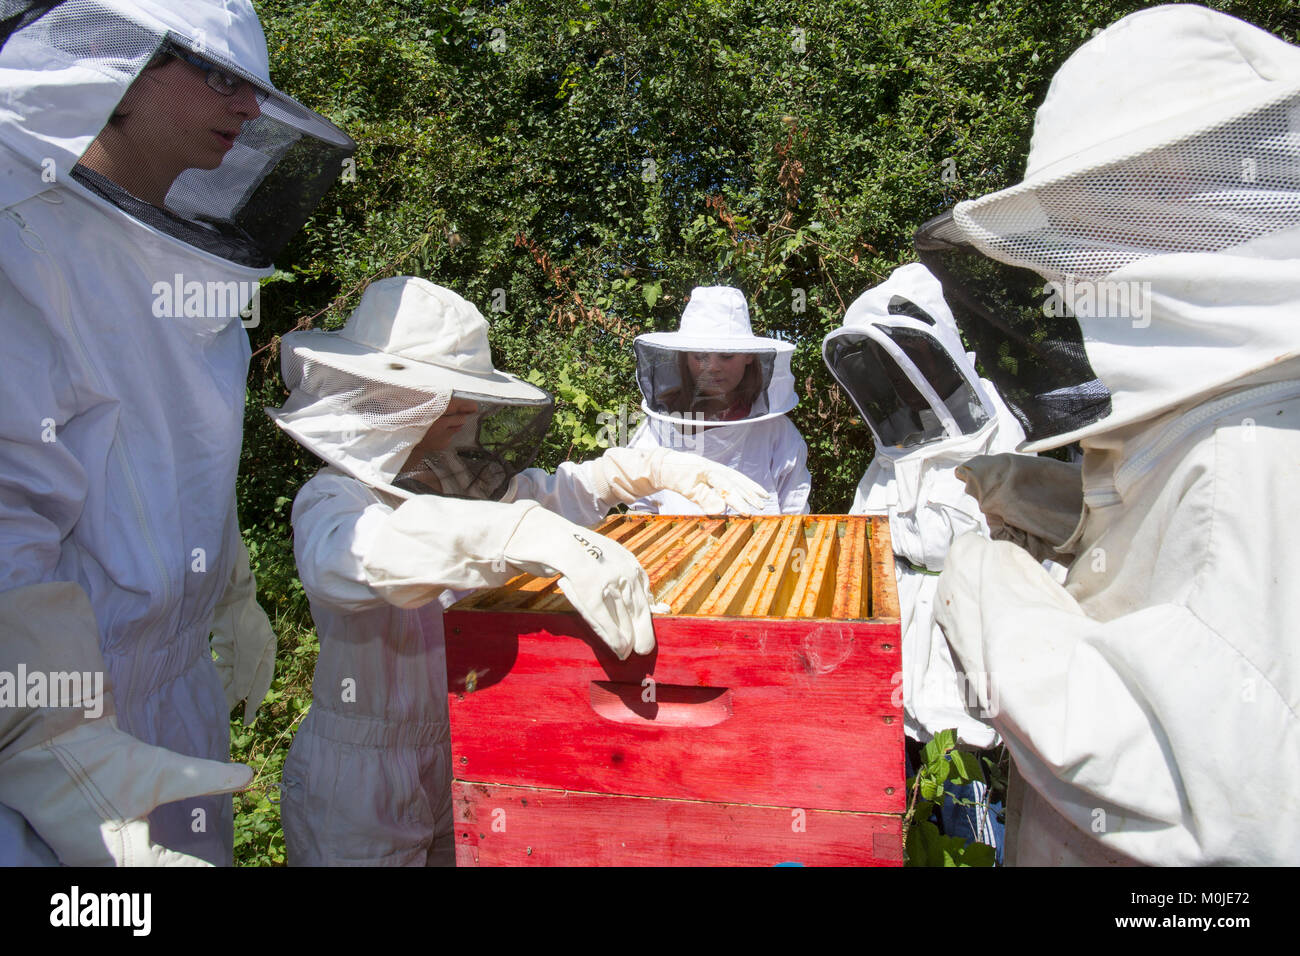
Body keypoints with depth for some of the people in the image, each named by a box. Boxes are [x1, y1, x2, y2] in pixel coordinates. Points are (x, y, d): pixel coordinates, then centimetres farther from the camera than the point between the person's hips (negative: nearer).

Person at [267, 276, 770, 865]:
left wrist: (674, 470, 0)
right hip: (359, 781, -6)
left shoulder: (461, 481, 3)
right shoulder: (333, 497, -19)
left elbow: (570, 489, 15)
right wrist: (536, 536, -55)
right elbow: (355, 554, -43)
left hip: (467, 758, 6)